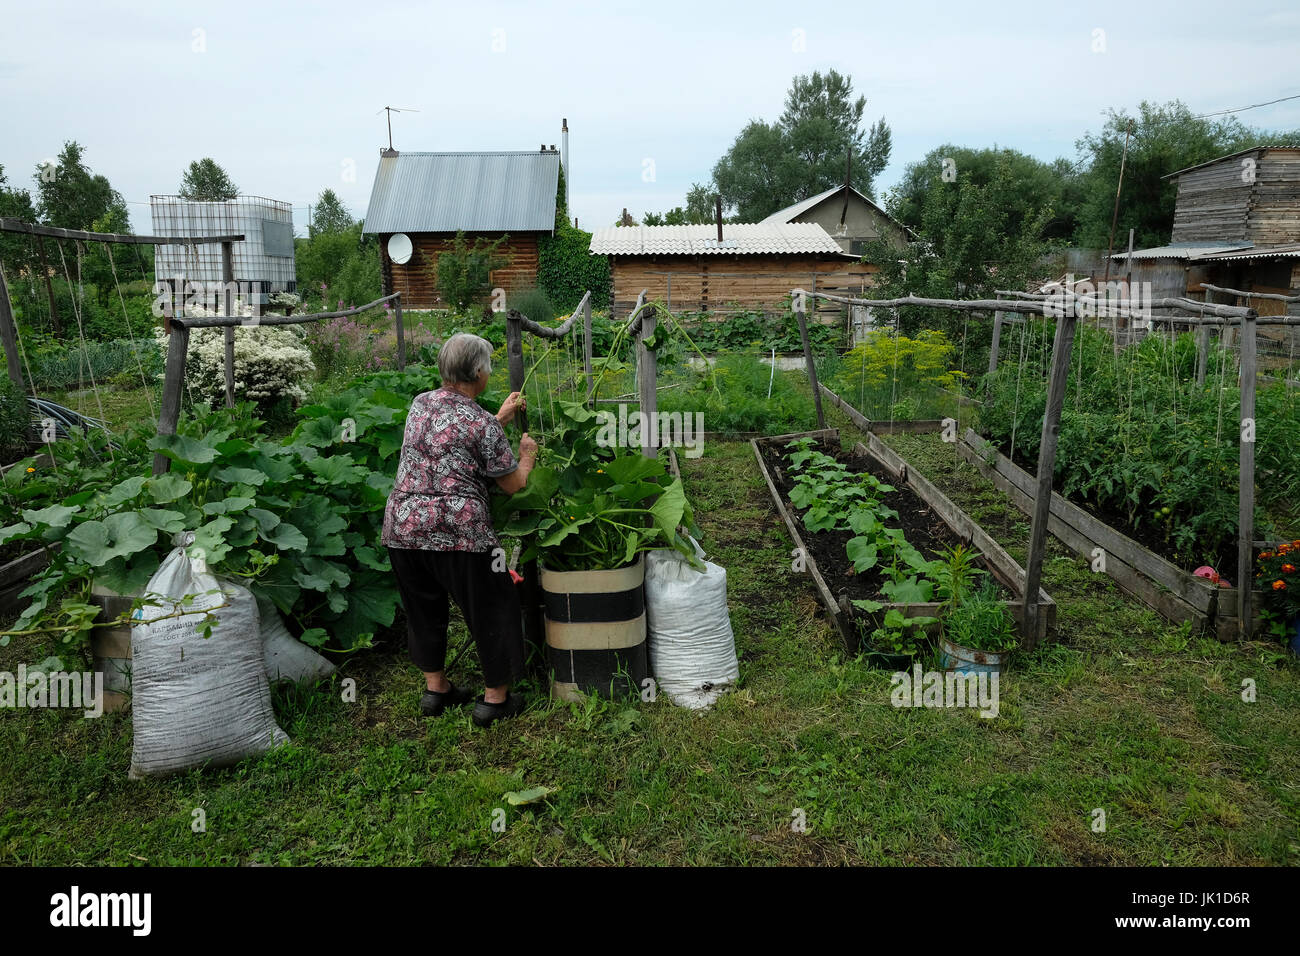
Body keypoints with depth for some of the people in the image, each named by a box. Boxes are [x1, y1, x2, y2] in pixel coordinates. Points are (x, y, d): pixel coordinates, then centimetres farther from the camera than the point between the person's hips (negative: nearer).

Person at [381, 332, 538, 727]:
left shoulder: (420, 403, 10)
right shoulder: (481, 422, -8)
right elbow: (512, 484, 0)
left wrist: (501, 417, 32)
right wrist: (528, 455, 20)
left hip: (402, 526, 7)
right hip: (457, 531, -6)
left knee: (424, 609, 21)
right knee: (491, 609, 9)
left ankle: (435, 688, 33)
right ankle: (495, 697, 18)